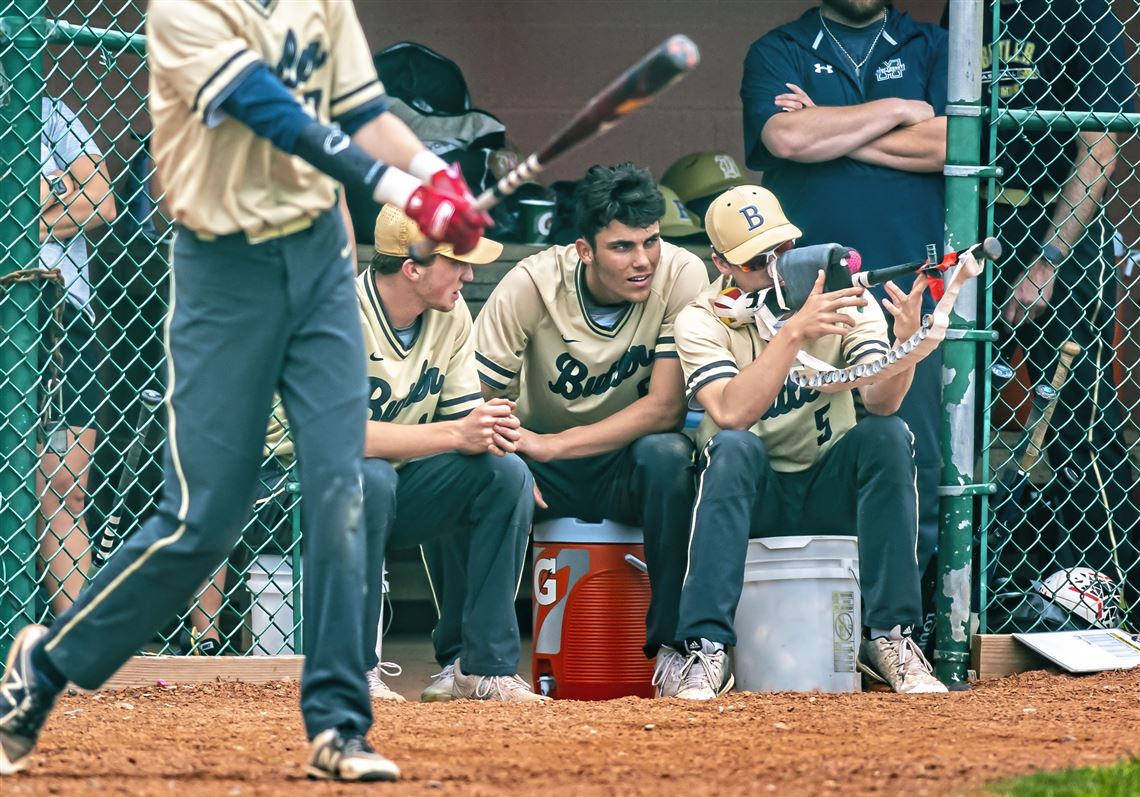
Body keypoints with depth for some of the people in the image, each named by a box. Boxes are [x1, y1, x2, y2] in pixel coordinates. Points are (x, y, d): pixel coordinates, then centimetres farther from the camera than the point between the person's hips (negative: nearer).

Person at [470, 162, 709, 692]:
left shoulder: (680, 276, -17)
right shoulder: (533, 284, -16)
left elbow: (666, 407, -21)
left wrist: (552, 445, -28)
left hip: (625, 463, 0)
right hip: (541, 466, 0)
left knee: (668, 454, -34)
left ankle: (673, 642, -23)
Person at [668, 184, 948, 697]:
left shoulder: (843, 298, -5)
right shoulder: (702, 322, -9)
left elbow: (881, 401, -21)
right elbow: (732, 414, -28)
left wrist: (907, 343, -42)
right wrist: (795, 332, -36)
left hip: (829, 493, 2)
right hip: (749, 494, -2)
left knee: (886, 434, -26)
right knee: (734, 447, -33)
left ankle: (889, 636, -23)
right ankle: (706, 649, -38)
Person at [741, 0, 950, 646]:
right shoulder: (777, 54, 13)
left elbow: (947, 143, -2)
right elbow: (787, 138, -8)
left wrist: (830, 131, -2)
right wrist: (900, 112, -1)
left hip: (913, 293, 1)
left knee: (916, 471, -4)